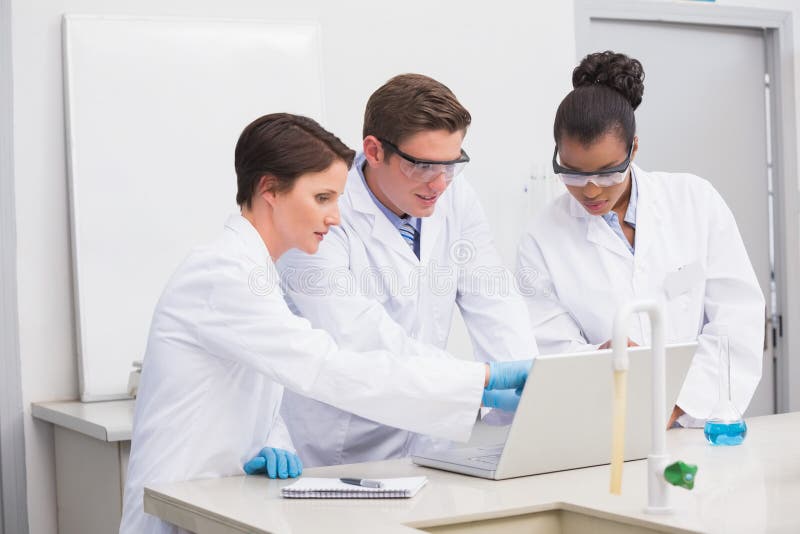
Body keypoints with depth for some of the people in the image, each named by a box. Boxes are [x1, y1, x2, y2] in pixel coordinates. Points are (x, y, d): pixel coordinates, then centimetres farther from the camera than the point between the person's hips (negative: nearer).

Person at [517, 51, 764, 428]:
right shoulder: (542, 241, 0)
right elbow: (552, 353, -2)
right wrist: (600, 358, -25)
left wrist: (674, 407, -13)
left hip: (701, 423, 3)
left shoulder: (696, 201, 1)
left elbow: (739, 316, -2)